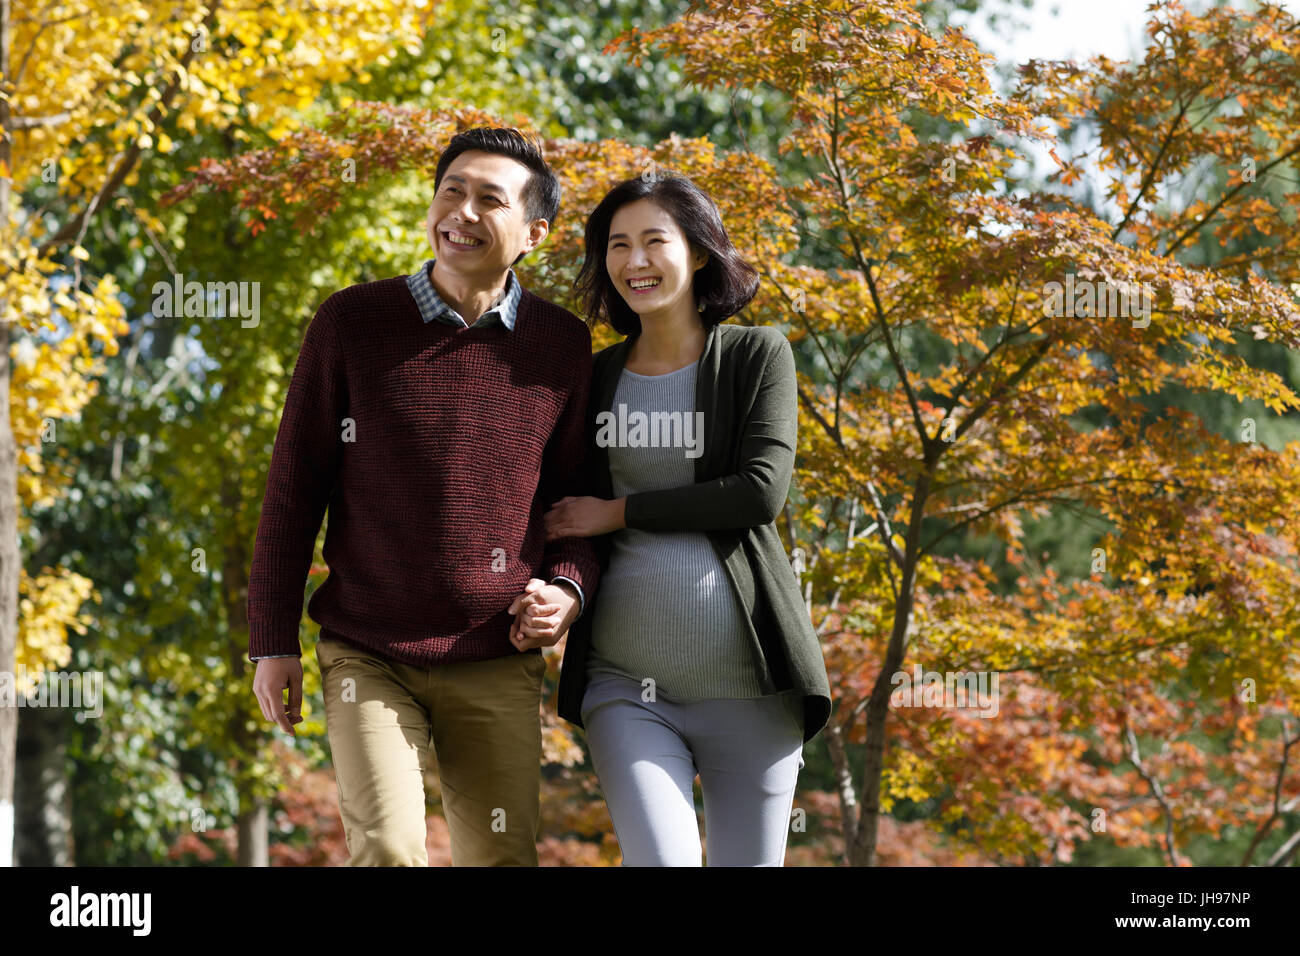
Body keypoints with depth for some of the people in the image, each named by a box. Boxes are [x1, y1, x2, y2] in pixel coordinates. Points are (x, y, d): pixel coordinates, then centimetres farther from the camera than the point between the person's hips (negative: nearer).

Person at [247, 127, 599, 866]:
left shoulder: (563, 347, 3)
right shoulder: (352, 323, -2)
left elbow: (578, 492, 13)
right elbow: (294, 486, 2)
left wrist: (569, 590, -7)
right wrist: (274, 641, 1)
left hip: (498, 667, 2)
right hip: (369, 657, -2)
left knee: (502, 858, 5)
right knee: (388, 852, -16)